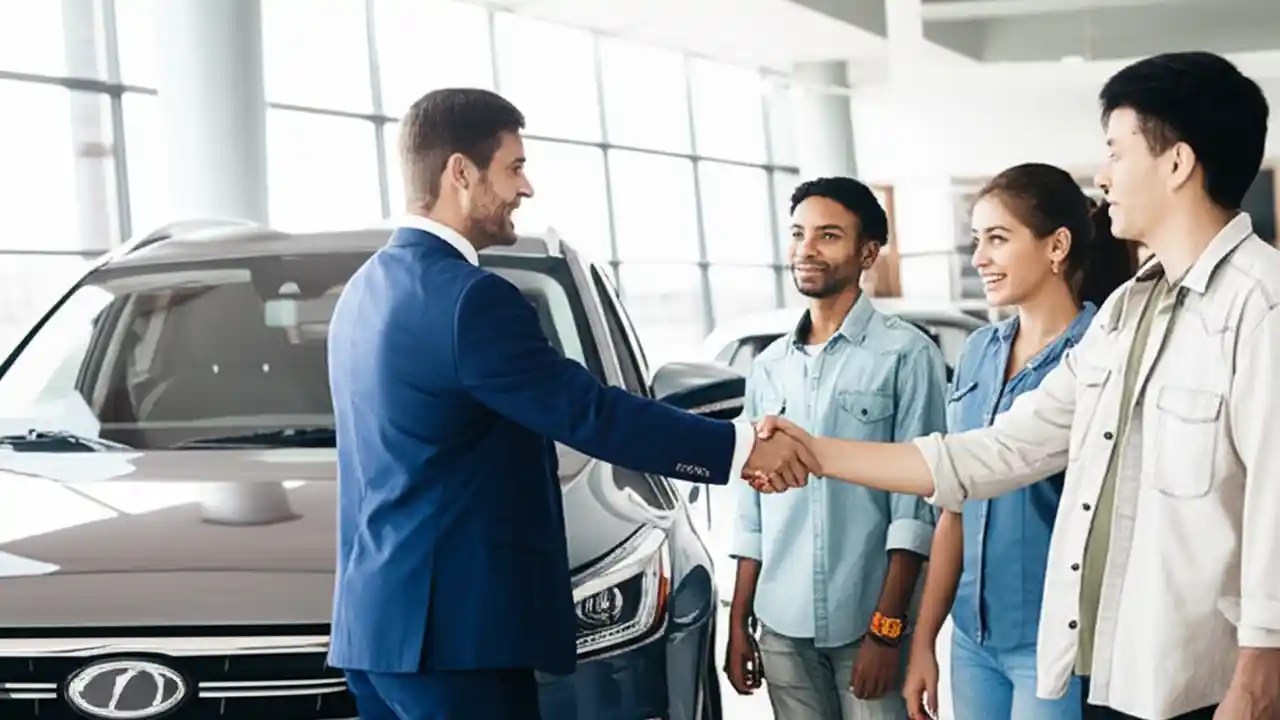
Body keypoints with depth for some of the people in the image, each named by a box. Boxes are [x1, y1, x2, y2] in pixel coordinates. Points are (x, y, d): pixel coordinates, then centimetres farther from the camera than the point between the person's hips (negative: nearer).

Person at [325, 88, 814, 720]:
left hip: (378, 619, 10)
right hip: (452, 626, -10)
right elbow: (591, 413, -16)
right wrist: (743, 447, -10)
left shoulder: (367, 290, 15)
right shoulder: (469, 298, -17)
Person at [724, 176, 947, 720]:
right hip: (782, 626, 5)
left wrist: (887, 628, -13)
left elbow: (915, 502, -9)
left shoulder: (906, 354, -5)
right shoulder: (768, 368, 11)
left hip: (867, 624, -4)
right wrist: (738, 621, 11)